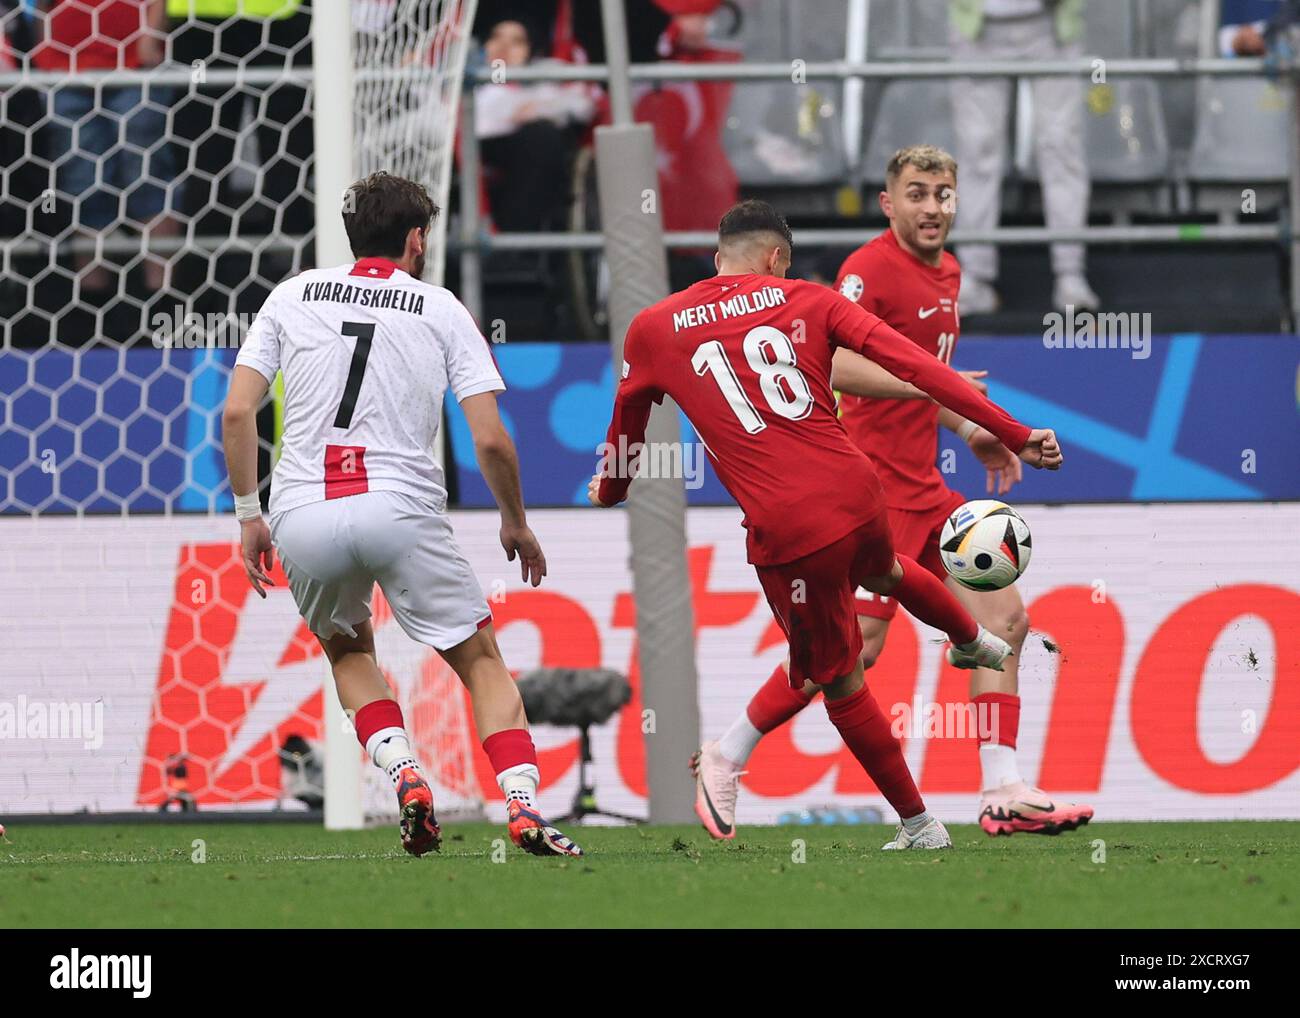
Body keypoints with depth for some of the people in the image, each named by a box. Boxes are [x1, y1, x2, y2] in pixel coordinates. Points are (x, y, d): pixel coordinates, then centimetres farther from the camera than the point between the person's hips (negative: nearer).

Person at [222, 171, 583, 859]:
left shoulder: (292, 296, 13)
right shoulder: (442, 310, 8)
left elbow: (237, 411, 4)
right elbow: (490, 440, 1)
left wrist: (248, 516, 13)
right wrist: (516, 524, 17)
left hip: (303, 518, 2)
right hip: (401, 510, -2)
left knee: (348, 650, 28)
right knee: (481, 659, 13)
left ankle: (403, 776, 5)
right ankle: (524, 808, -5)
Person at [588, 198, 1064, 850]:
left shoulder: (652, 331, 7)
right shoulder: (806, 301, 7)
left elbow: (627, 427, 25)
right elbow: (914, 366, 1)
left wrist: (610, 490, 47)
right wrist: (1013, 434, 1)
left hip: (788, 536, -2)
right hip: (858, 495, 3)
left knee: (840, 684, 16)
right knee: (885, 571, 39)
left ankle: (920, 826, 25)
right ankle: (976, 643, 65)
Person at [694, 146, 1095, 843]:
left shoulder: (945, 272, 16)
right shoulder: (872, 268, -13)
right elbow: (834, 364, -26)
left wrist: (970, 432, 20)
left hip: (921, 488, 9)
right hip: (875, 485, -9)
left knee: (1003, 617, 1)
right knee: (854, 646, -11)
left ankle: (1003, 794, -1)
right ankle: (725, 758, 5)